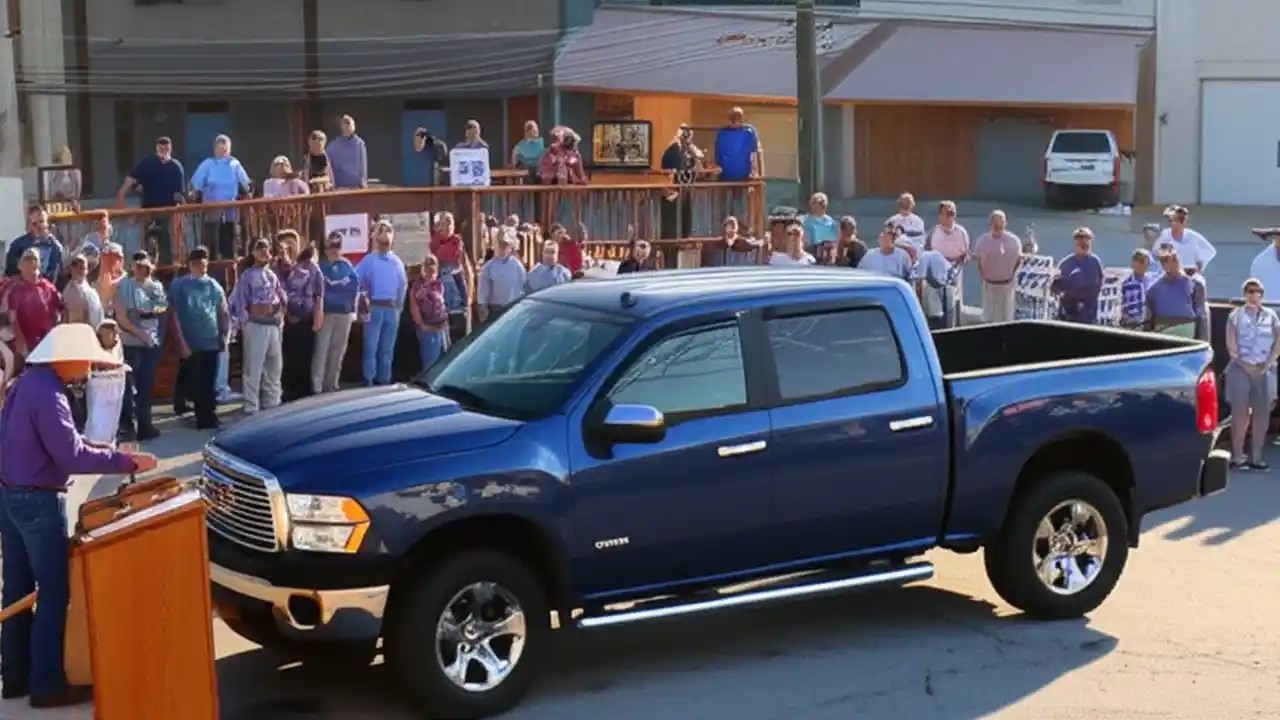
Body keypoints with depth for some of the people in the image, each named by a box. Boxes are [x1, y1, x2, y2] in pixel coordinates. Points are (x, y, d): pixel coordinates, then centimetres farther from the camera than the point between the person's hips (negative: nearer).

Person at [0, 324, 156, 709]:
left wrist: (100, 450, 10)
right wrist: (127, 461, -21)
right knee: (54, 590, -1)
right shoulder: (47, 394, -23)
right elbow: (72, 457, -25)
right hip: (38, 501, -10)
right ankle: (47, 684, 3)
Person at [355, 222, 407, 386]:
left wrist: (399, 306, 13)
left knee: (387, 348, 9)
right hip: (374, 308, -4)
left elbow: (403, 285, 19)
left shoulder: (398, 263, 14)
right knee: (371, 346, -6)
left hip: (392, 309, 4)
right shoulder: (368, 261, 3)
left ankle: (384, 381, 15)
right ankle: (368, 381, -5)